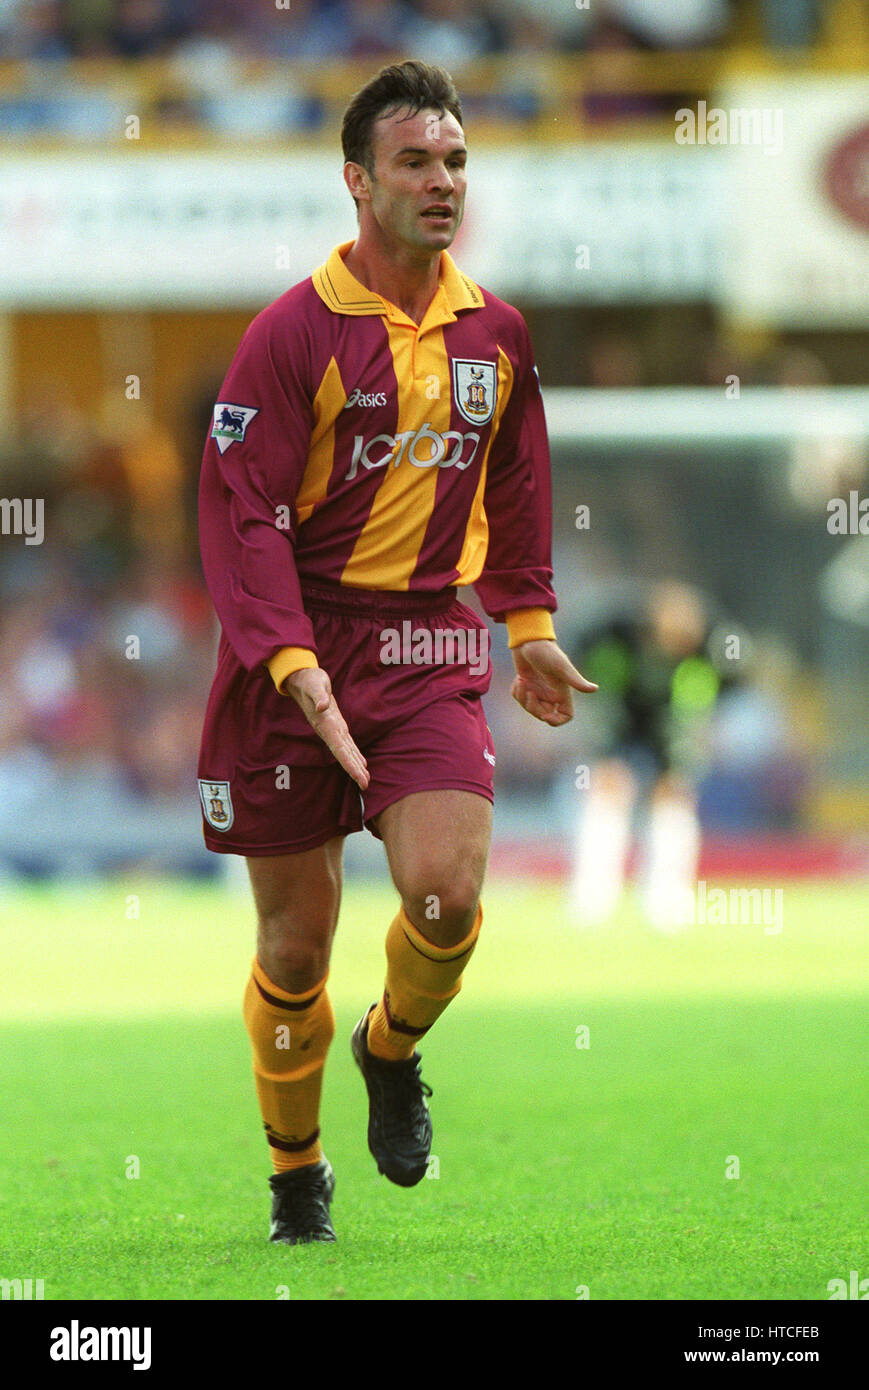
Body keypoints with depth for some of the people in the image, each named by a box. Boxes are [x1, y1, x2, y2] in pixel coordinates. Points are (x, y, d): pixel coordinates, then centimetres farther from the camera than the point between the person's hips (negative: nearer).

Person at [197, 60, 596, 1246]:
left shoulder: (495, 333, 6)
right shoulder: (295, 332, -10)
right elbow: (240, 505, -13)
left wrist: (530, 626, 22)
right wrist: (292, 663, -23)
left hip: (430, 644, 3)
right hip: (300, 645, -3)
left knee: (446, 892, -18)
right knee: (297, 935, 3)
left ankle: (394, 1050, 15)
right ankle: (296, 1168, 24)